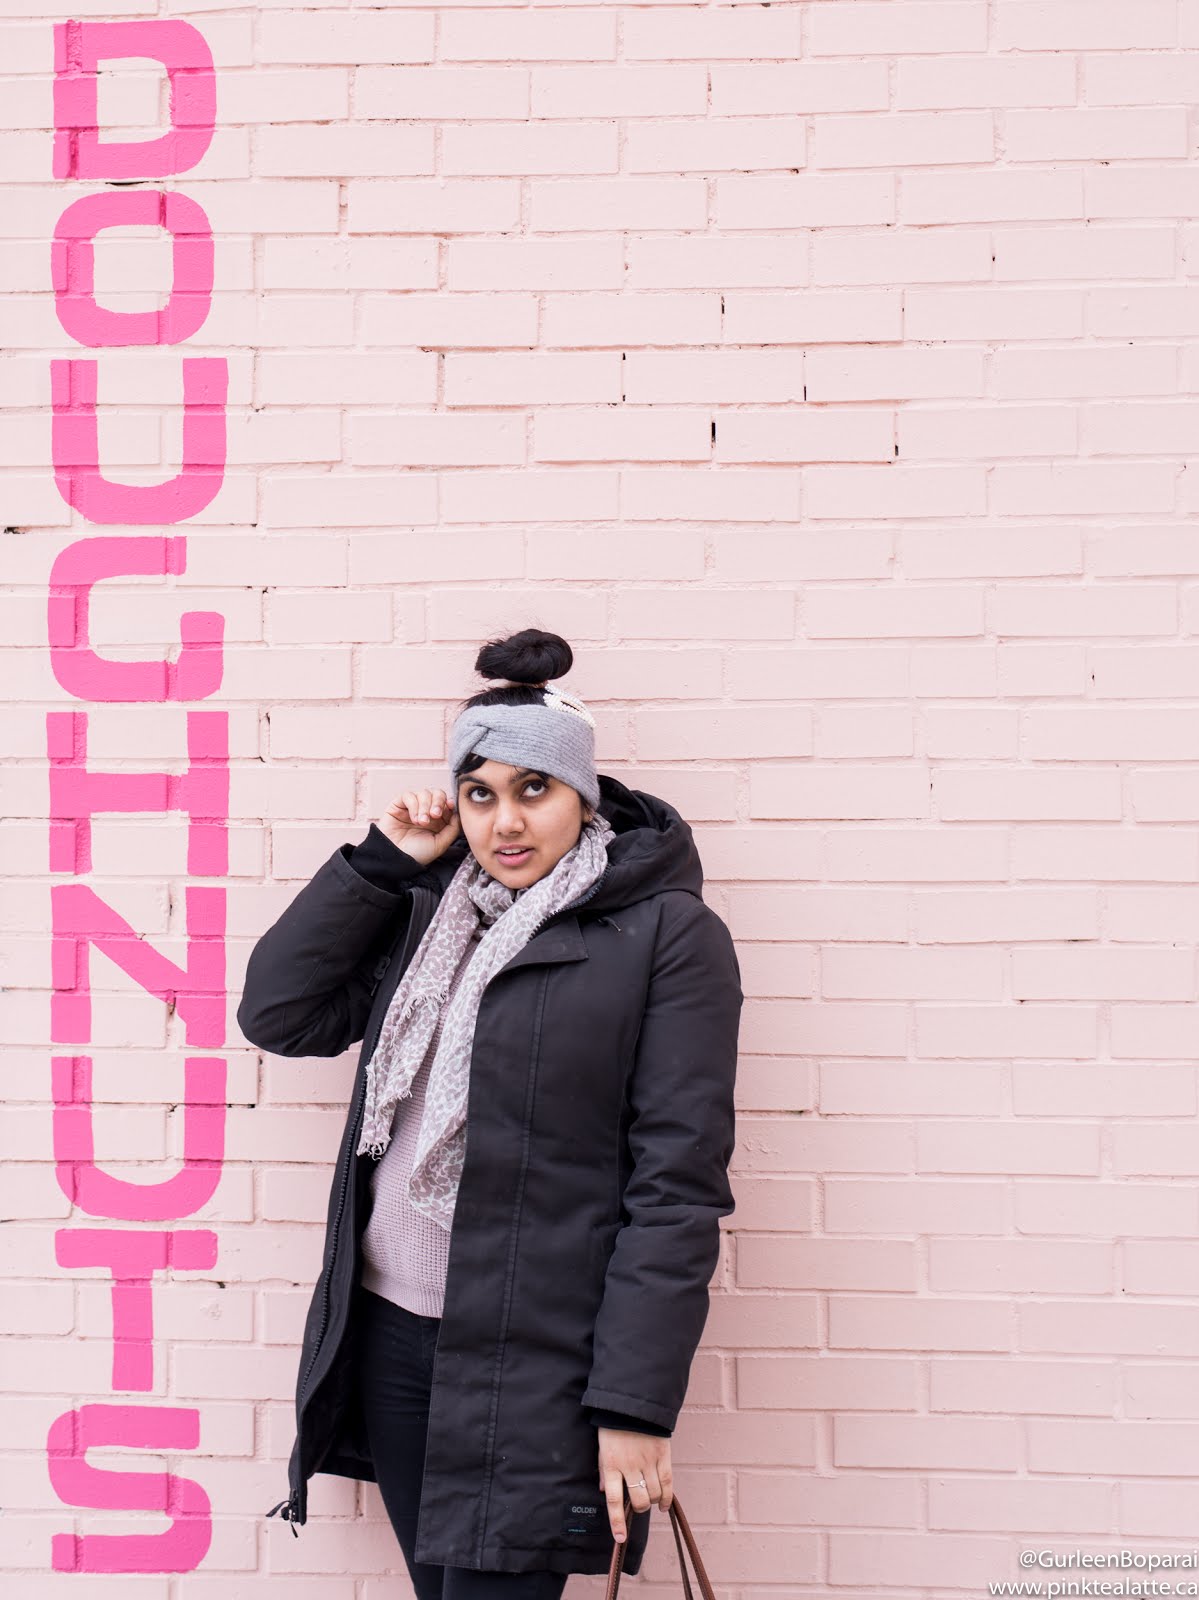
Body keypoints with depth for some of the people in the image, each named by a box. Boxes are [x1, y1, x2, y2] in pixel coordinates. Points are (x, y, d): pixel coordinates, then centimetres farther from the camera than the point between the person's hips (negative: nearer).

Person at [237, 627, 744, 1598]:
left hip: (534, 1364, -6)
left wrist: (637, 1403, -15)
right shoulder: (425, 911, 11)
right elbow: (277, 1013, 7)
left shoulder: (668, 934, -8)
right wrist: (383, 862, 1)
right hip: (390, 1334, 6)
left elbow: (679, 1183, -12)